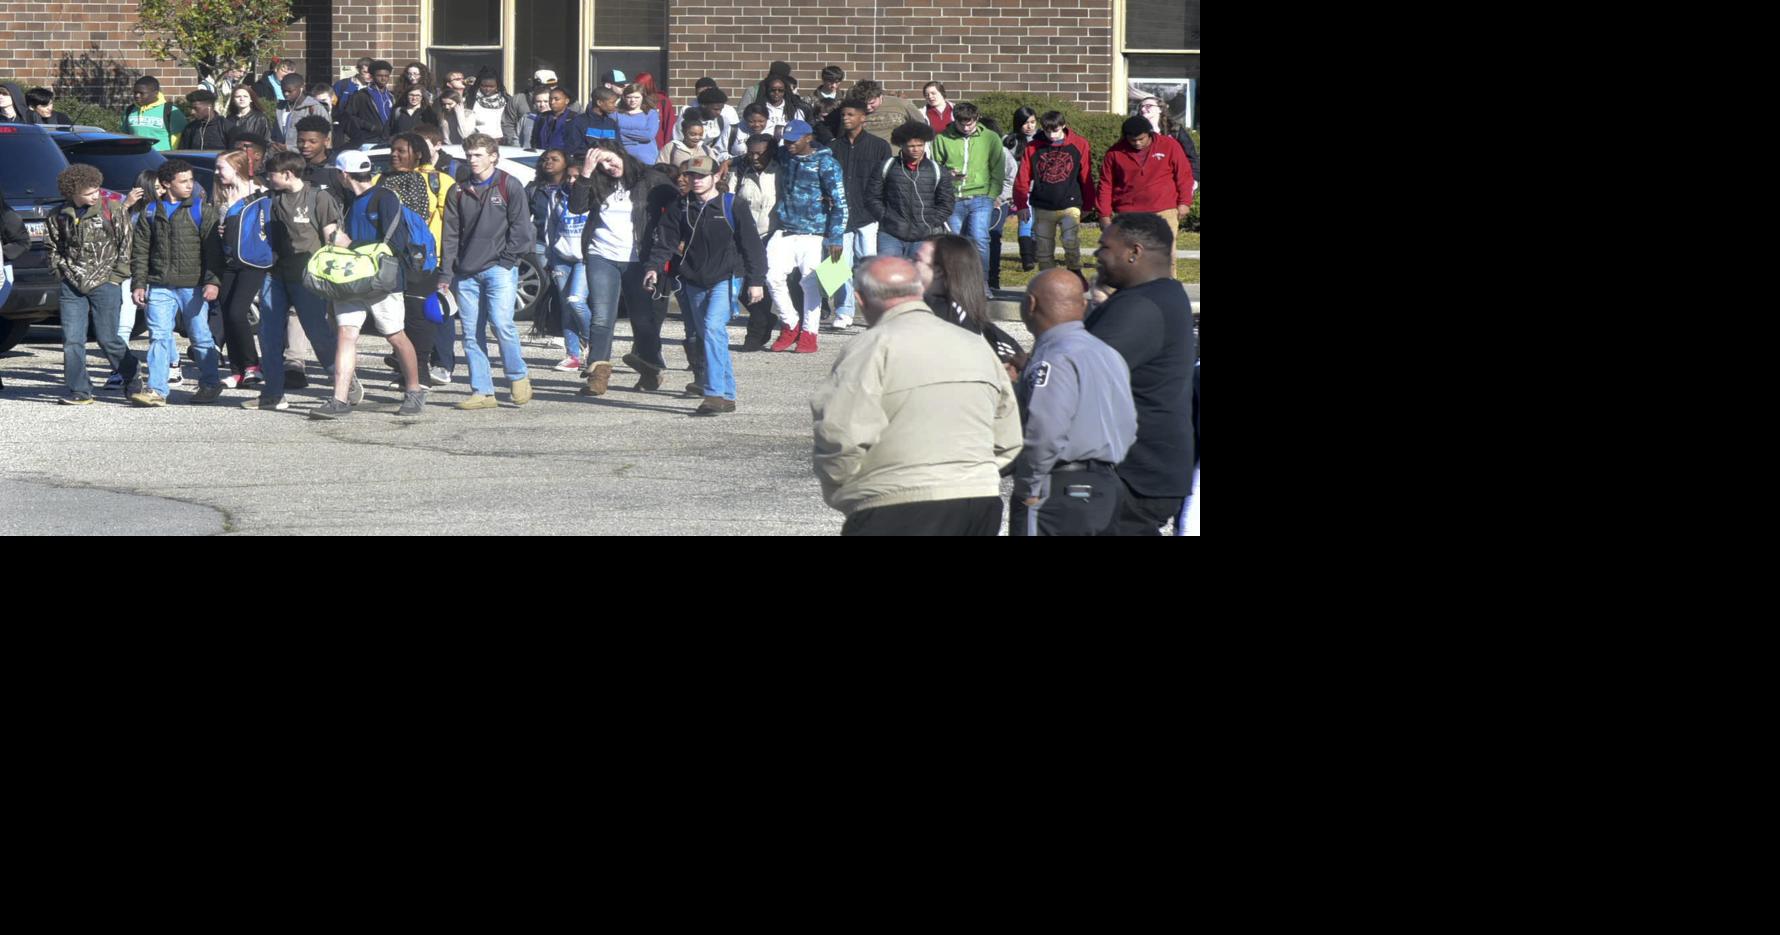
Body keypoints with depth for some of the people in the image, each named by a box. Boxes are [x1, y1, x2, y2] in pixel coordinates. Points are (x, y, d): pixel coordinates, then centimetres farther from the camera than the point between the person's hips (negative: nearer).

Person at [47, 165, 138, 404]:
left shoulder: (113, 210, -5)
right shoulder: (60, 216, 4)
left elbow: (126, 245, -2)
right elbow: (54, 249, 18)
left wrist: (115, 277, -5)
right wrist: (64, 272, 5)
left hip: (105, 284, -3)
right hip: (72, 286, 3)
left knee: (107, 338, 0)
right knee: (72, 340, -3)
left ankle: (133, 378, 23)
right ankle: (79, 391, 4)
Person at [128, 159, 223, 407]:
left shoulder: (202, 210, 3)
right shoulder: (151, 212, 10)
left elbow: (213, 249, -2)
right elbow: (140, 251, 11)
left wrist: (213, 281, -12)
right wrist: (139, 284, 4)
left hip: (193, 287, -2)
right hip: (160, 287, 2)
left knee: (201, 338, 5)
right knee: (158, 337, -5)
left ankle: (210, 384, 19)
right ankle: (156, 390, -6)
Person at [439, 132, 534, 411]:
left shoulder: (509, 186, 3)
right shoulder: (459, 192, 15)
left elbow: (520, 228, 1)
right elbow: (450, 235, 12)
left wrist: (507, 260, -7)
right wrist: (445, 274, 6)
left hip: (499, 269, -4)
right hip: (467, 272, 4)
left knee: (501, 322, -18)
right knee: (471, 333, 0)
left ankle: (518, 378, 1)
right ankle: (482, 391, 4)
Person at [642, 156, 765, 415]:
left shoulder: (731, 206, -3)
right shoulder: (681, 208, 8)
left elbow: (751, 244, -3)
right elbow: (666, 239, 3)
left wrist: (755, 280, -7)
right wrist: (654, 267, -14)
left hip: (725, 280, -6)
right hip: (694, 283, 6)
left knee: (713, 328, -24)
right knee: (703, 337, 8)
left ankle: (714, 394, -26)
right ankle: (727, 397, 17)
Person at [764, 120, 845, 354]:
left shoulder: (825, 163, -6)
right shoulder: (786, 157, 9)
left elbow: (840, 202, -8)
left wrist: (836, 238, -14)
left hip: (813, 234, -5)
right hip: (785, 232, 5)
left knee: (811, 283, -4)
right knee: (773, 277, -6)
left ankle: (809, 334, 6)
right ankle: (790, 325, 12)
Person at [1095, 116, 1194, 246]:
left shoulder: (1169, 146, -2)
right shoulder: (1115, 152, 1)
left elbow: (1184, 175, 3)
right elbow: (1105, 184, 4)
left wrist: (1184, 202, -3)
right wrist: (1104, 214, 2)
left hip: (1163, 212, -1)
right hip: (1126, 214, 1)